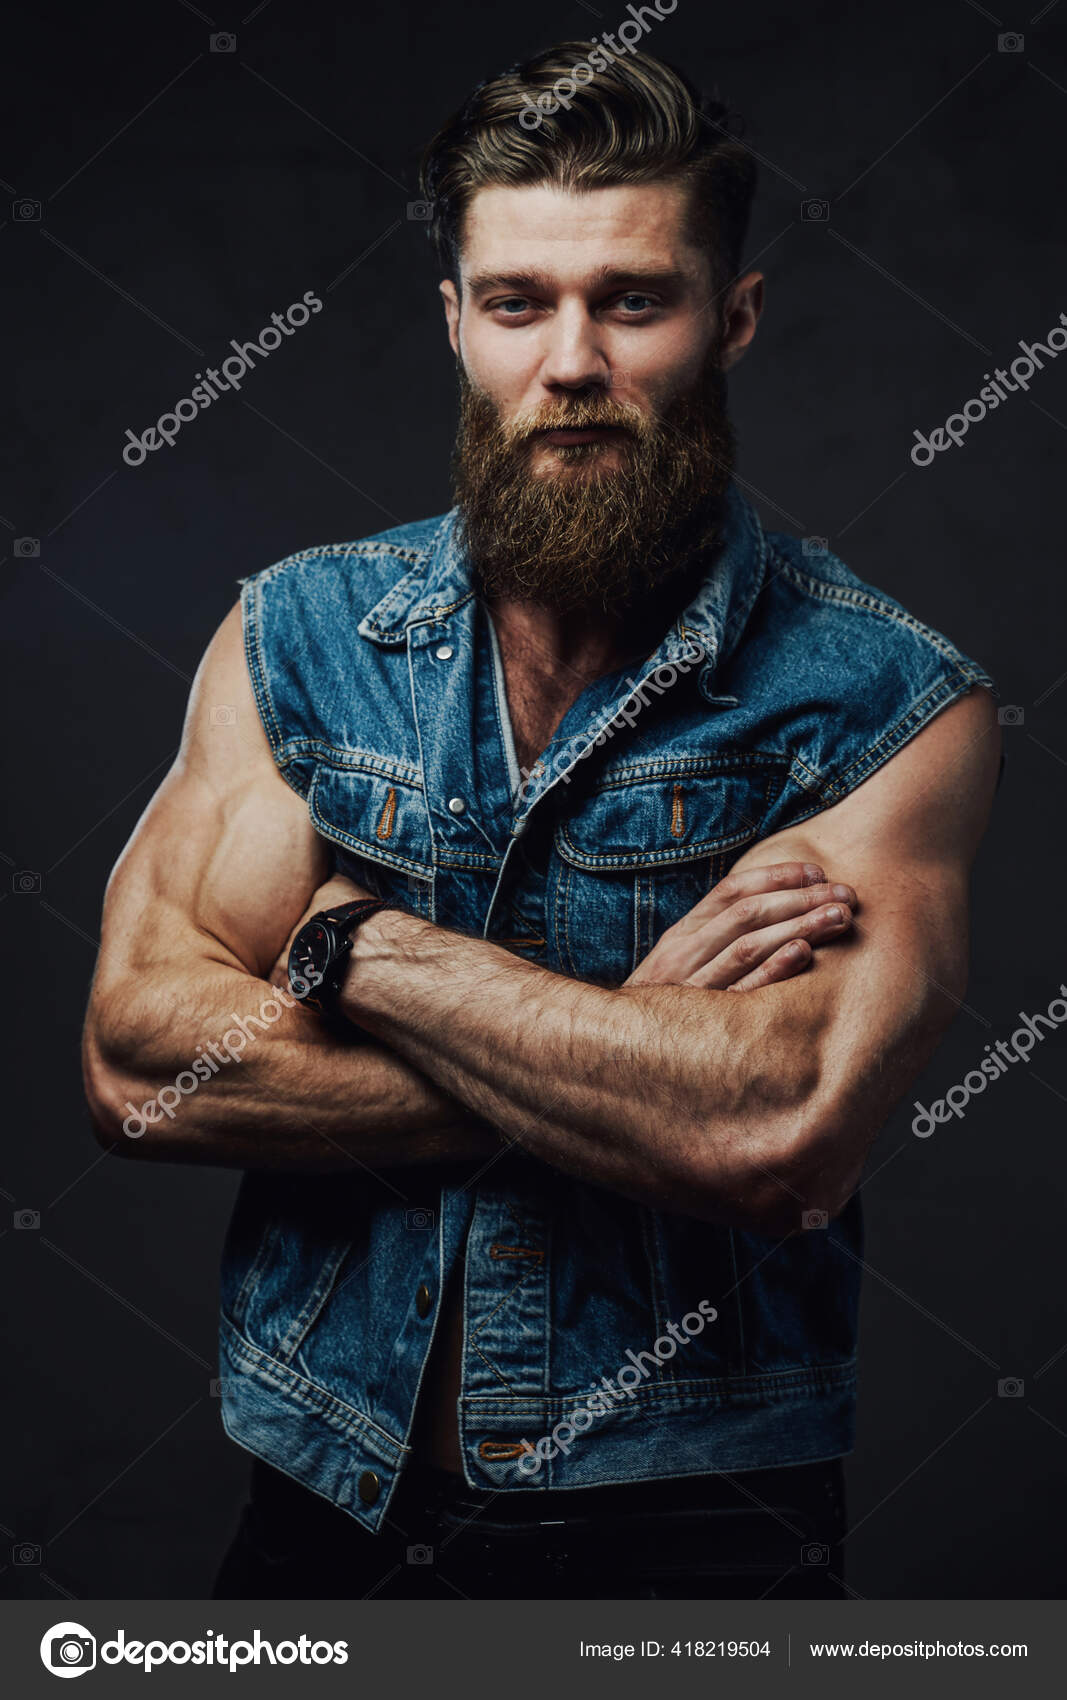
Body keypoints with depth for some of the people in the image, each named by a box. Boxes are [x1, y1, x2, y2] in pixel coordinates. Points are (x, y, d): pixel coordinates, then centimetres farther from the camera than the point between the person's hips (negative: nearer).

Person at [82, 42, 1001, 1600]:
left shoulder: (892, 705, -6)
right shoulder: (300, 632, 3)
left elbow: (778, 1135, -19)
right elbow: (137, 1059, -7)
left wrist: (363, 947, -12)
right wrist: (627, 1059, -12)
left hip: (691, 1530, -1)